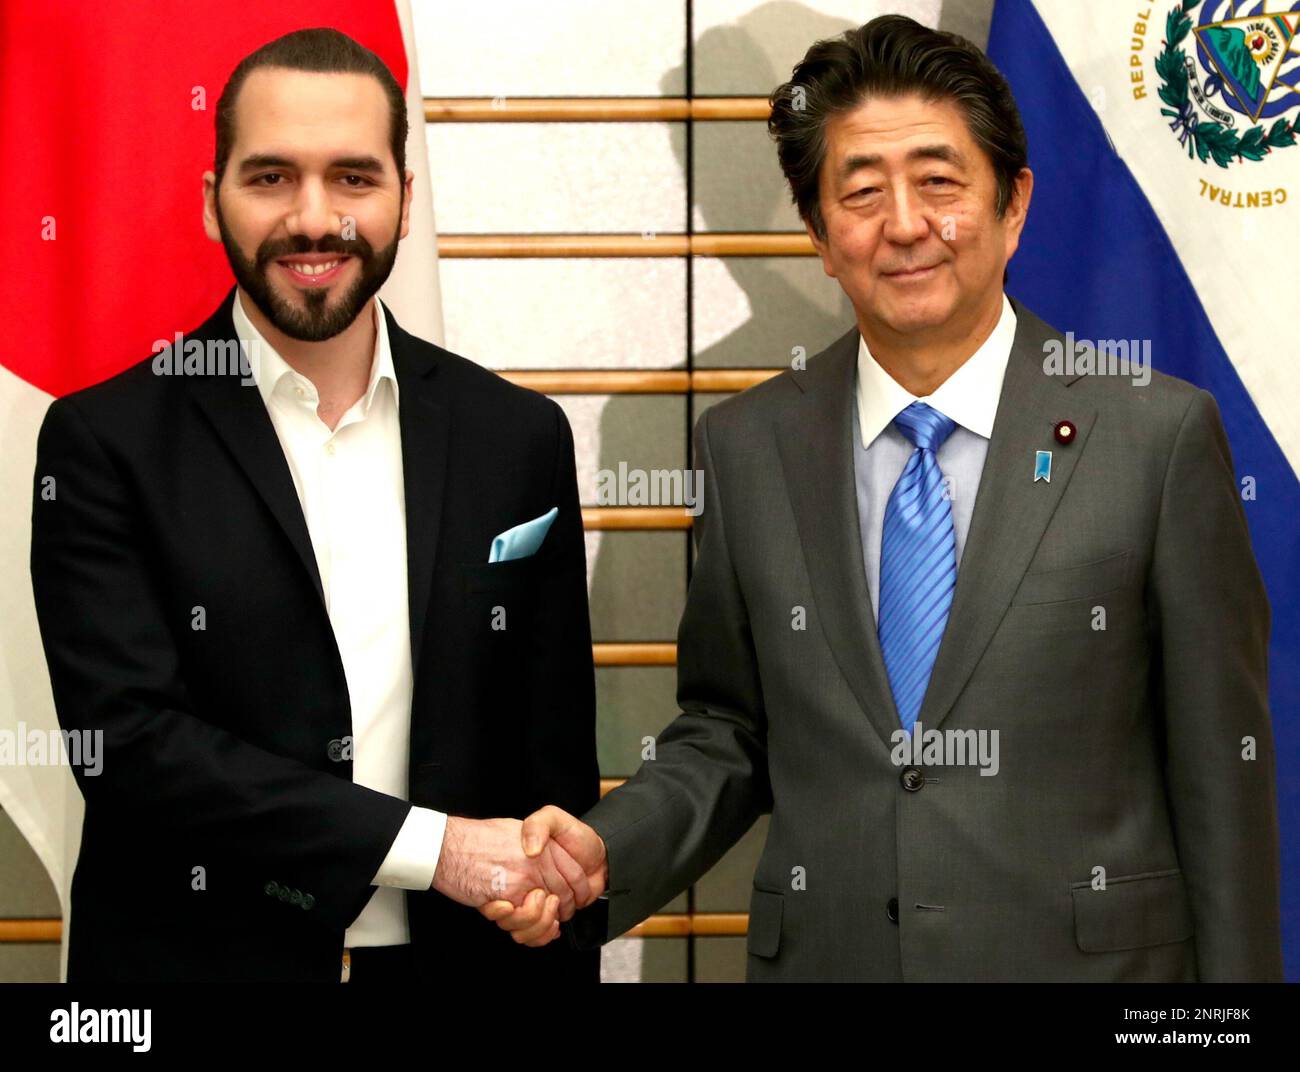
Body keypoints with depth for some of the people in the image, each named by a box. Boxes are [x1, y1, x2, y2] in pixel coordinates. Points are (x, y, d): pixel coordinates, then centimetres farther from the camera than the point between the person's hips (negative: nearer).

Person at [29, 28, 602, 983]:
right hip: (197, 954, -2)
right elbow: (126, 740, -15)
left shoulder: (518, 438, 2)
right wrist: (431, 844, -19)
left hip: (455, 954, 3)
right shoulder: (106, 443, -6)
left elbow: (555, 761, 4)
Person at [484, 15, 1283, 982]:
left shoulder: (1160, 436, -7)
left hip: (1086, 953, -2)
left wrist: (1237, 971, -6)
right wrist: (603, 853, -9)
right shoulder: (747, 449, 1)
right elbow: (728, 733, 8)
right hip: (821, 954, 3)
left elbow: (1223, 773, -5)